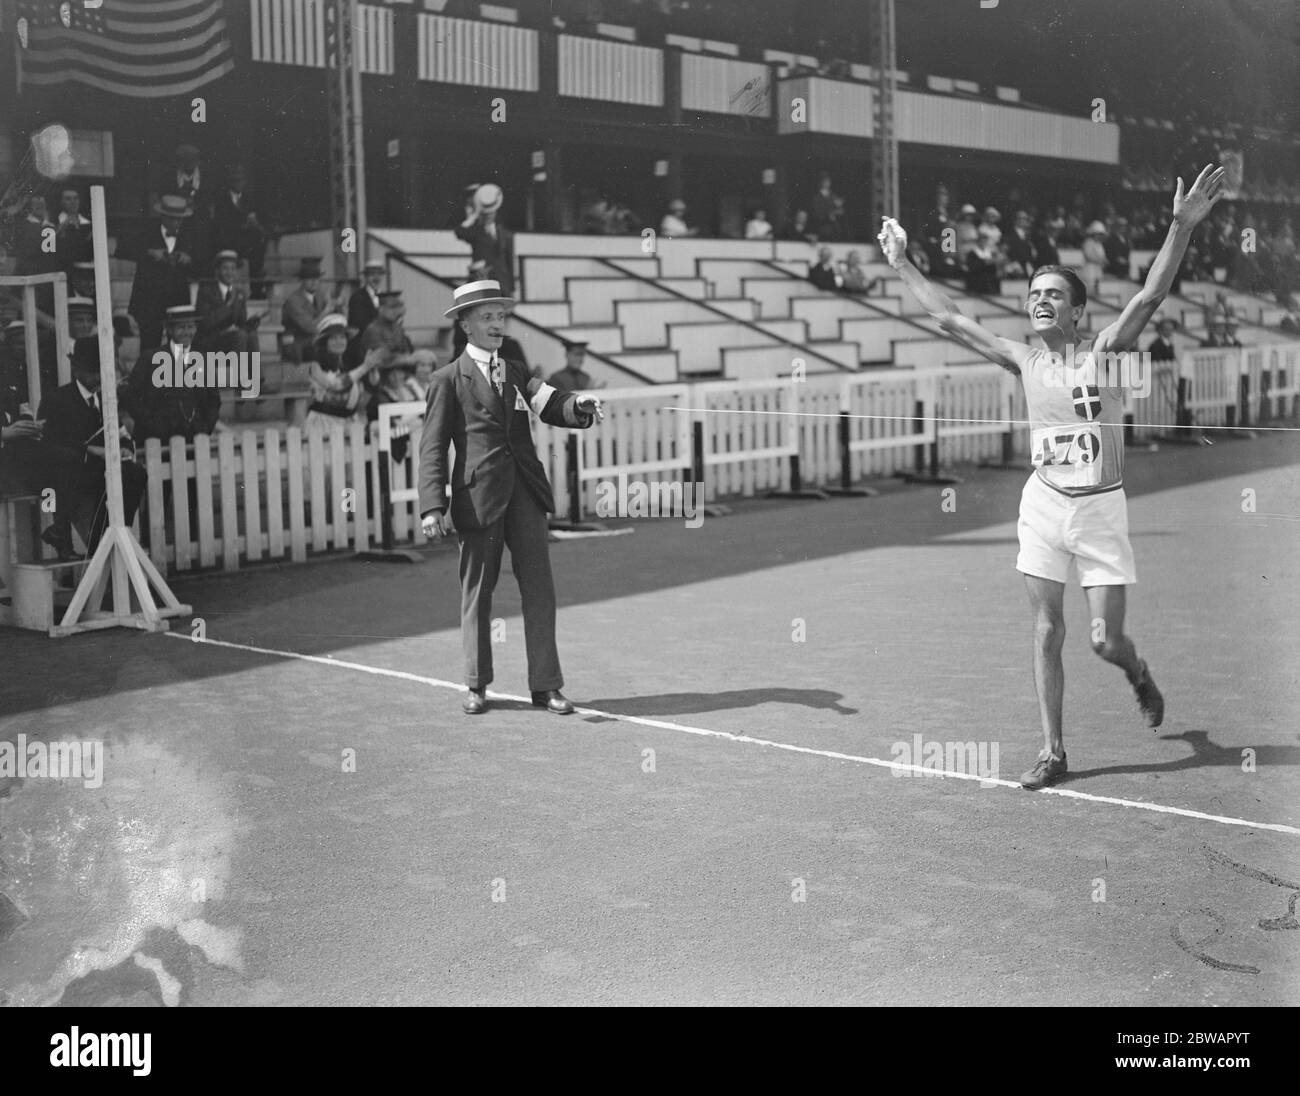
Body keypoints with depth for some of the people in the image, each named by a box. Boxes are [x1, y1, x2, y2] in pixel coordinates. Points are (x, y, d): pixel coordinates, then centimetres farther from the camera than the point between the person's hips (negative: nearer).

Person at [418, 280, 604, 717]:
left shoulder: (516, 373, 16)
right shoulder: (449, 380, 3)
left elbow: (552, 407, 2)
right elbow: (433, 448, -3)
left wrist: (578, 404, -21)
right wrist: (432, 506, -14)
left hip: (525, 492, 4)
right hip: (478, 496, -4)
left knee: (539, 590, 2)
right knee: (477, 593, 6)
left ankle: (545, 685, 8)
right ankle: (477, 685, 19)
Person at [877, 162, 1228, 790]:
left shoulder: (1103, 353, -7)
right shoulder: (1024, 361, 3)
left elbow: (1150, 297, -21)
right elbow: (951, 320, 8)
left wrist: (1181, 227, -32)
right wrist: (901, 265, 10)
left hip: (1100, 507, -3)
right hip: (1043, 503, 3)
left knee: (1104, 640, -1)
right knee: (1047, 632, 1)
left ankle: (1138, 674, 36)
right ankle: (1053, 752, 10)